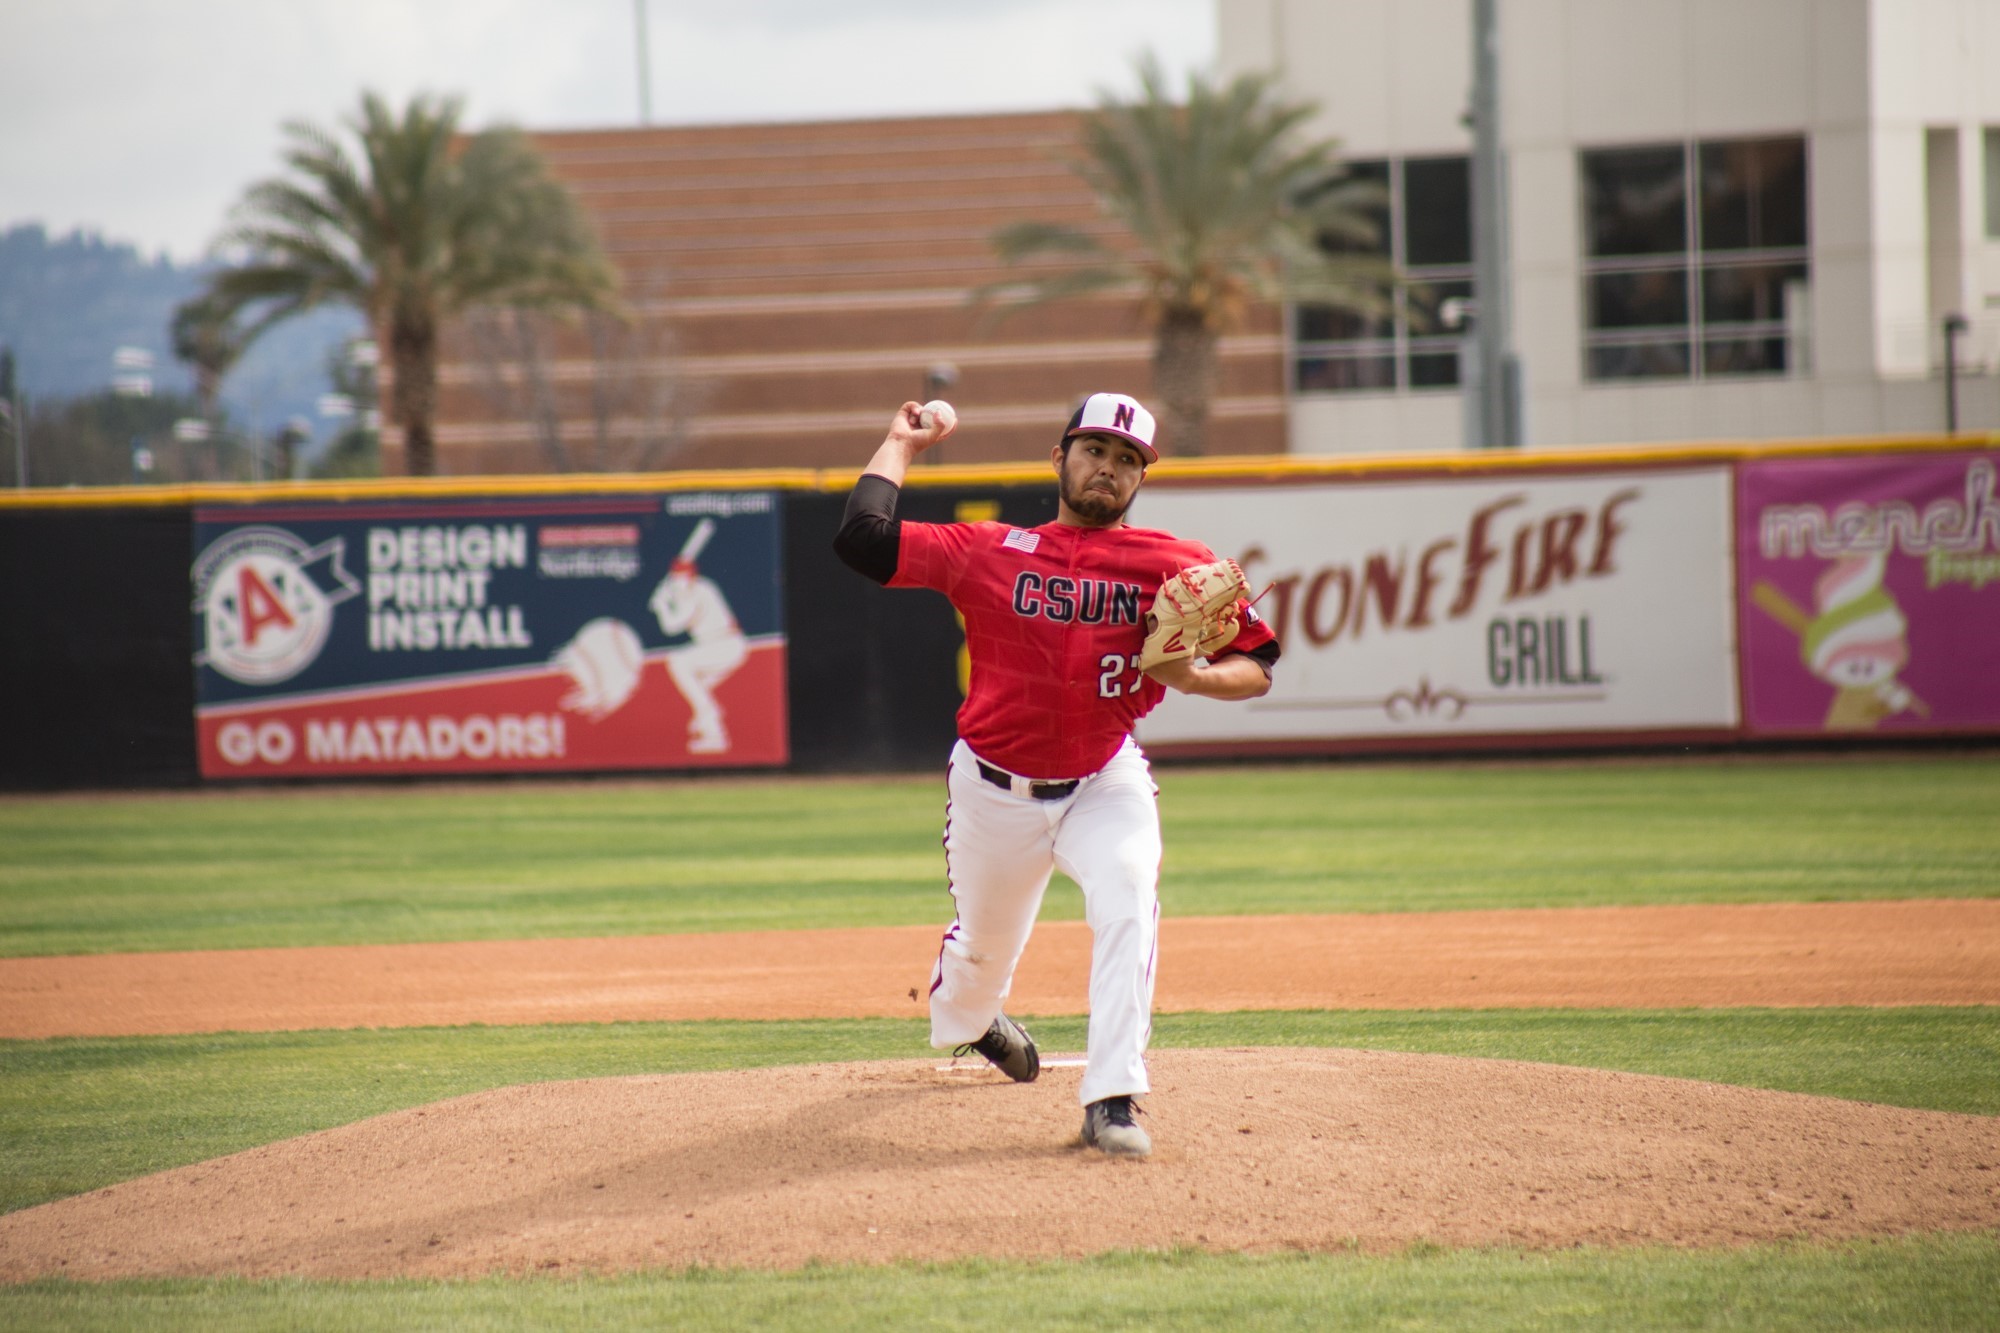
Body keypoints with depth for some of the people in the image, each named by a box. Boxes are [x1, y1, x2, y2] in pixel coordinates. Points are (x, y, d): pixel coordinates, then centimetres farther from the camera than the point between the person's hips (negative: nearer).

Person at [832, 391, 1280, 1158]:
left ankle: (1112, 1101, -26)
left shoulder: (1175, 567, -3)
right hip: (995, 791, 1)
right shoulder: (988, 553, -5)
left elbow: (1257, 668, -2)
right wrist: (900, 445, 0)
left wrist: (1198, 677, -24)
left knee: (1128, 903, -27)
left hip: (1105, 784, -1)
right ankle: (963, 1022, 55)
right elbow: (862, 537, -13)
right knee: (985, 941, 17)